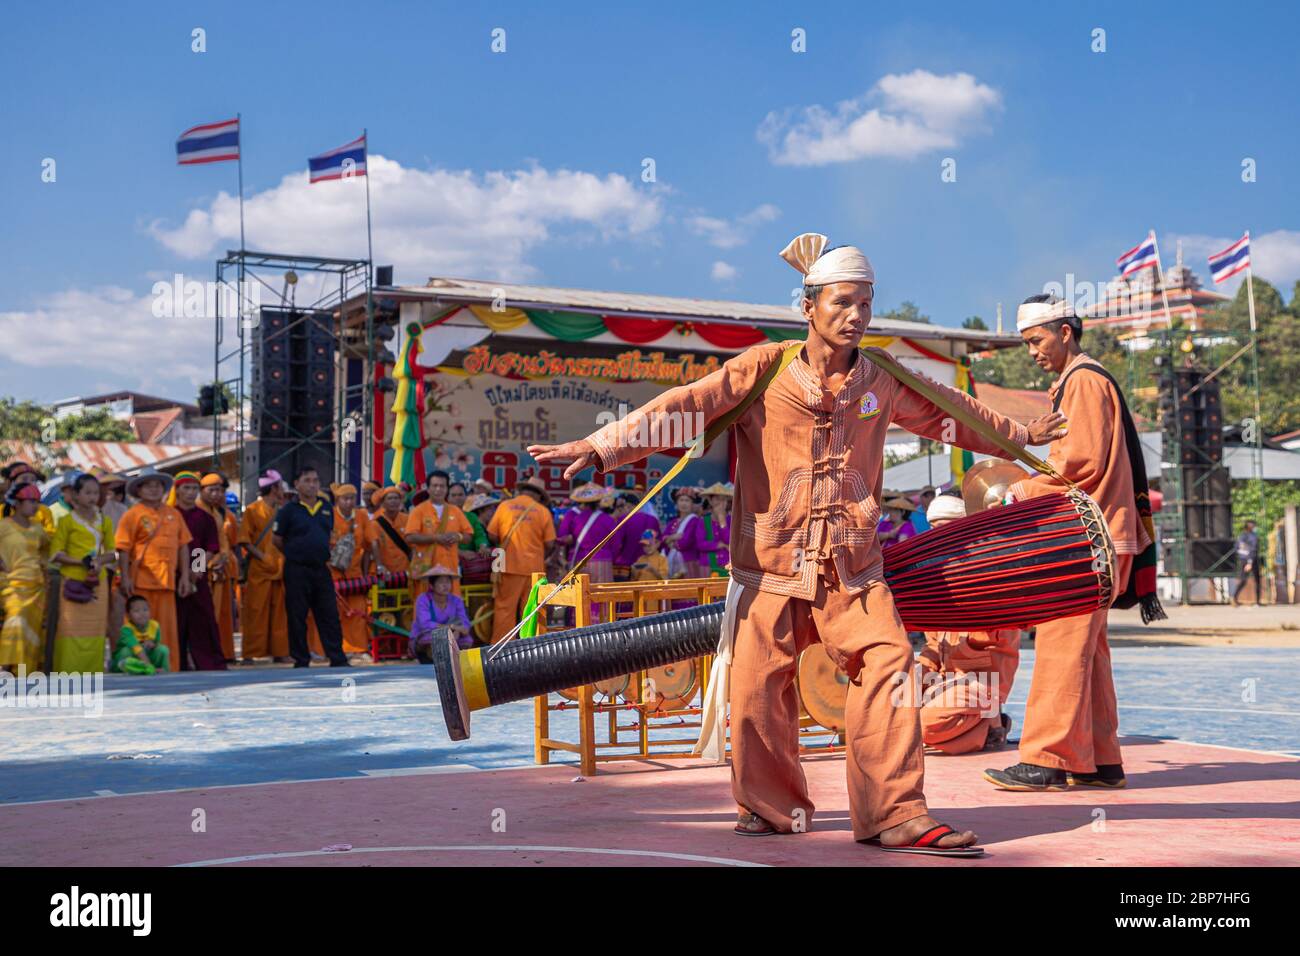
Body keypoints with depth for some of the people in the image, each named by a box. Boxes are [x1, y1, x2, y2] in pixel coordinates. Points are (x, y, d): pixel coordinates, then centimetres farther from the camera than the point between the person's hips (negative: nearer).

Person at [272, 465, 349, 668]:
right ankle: (301, 661, 10)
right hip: (297, 571, -4)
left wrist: (326, 554, 12)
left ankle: (338, 659, 7)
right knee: (297, 618, 2)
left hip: (321, 569, 4)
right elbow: (276, 539, 1)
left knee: (330, 615, 3)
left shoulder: (327, 508, 9)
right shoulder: (288, 510, -5)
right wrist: (295, 554, 5)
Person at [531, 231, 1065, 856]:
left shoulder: (883, 380, 9)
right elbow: (683, 407, -10)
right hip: (772, 560, -2)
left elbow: (945, 412, 27)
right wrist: (601, 447, -20)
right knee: (759, 686, -2)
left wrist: (1016, 436, 40)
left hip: (853, 564, 2)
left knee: (885, 664, -13)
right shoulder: (764, 369, -3)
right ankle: (771, 807, 21)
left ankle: (895, 816, -5)